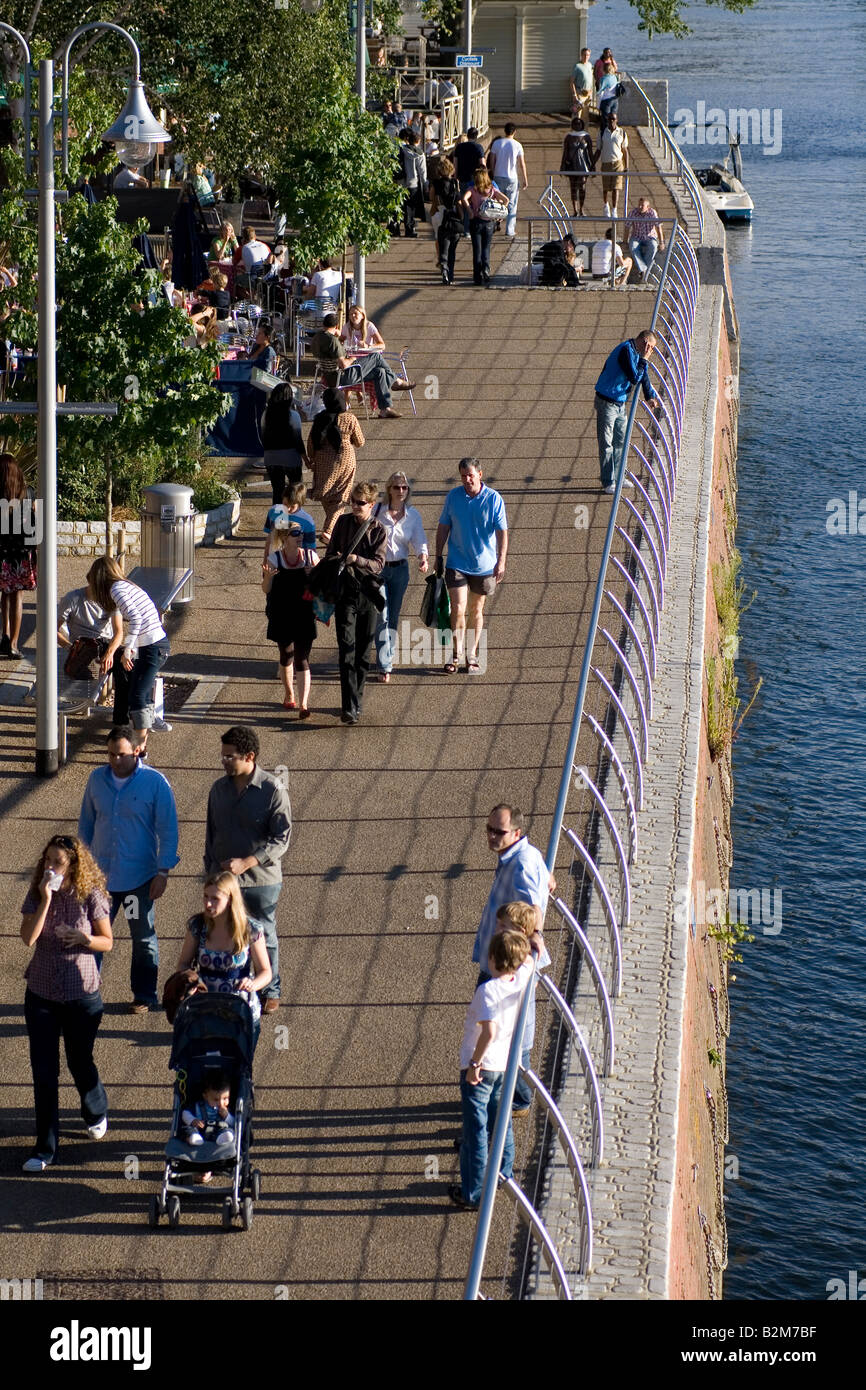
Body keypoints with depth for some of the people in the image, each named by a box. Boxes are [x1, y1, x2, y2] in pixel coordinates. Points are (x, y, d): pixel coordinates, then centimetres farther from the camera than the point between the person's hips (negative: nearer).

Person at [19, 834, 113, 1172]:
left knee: (80, 1062, 14)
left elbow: (107, 942, -3)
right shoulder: (36, 896, -6)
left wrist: (83, 938, -22)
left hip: (81, 995, -1)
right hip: (41, 994, 2)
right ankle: (45, 1148, 10)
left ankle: (96, 1114, 46)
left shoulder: (90, 896, -10)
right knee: (44, 1072, 1)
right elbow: (28, 938, -19)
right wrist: (46, 900, -25)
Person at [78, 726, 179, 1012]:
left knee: (144, 939, 9)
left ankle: (144, 996, 22)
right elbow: (86, 823, 13)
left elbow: (167, 830, -6)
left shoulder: (155, 782, -9)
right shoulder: (97, 779, 2)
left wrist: (163, 872, -10)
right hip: (101, 874, 3)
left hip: (140, 878, -3)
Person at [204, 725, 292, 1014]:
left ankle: (270, 992, 28)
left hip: (261, 880, -4)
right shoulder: (219, 788, 2)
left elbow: (282, 839, -15)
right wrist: (210, 870, 11)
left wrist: (246, 863, -24)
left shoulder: (273, 791, -14)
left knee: (264, 937, 11)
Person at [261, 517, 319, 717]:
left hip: (304, 617, -1)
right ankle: (289, 695, 37)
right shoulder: (274, 559, -5)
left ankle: (304, 704, -10)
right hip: (282, 617, 1)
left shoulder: (311, 557, -3)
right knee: (286, 655, 16)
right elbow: (266, 590, -2)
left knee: (302, 659, -7)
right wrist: (268, 577, -22)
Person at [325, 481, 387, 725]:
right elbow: (330, 554, 15)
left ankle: (356, 701, 21)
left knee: (363, 651, 7)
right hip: (345, 592, 0)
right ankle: (350, 707, -15)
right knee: (347, 648, -10)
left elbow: (378, 564, -11)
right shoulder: (343, 523, 5)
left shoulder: (378, 530, -2)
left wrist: (357, 560, -25)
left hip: (367, 592, 0)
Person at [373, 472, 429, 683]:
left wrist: (423, 557, -26)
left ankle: (388, 655, 31)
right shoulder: (377, 511, -8)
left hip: (400, 570, 3)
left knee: (393, 616, 12)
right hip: (377, 568, -3)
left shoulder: (413, 516, 0)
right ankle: (385, 666, -8)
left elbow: (419, 541, -8)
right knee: (382, 616, -9)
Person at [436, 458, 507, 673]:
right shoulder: (453, 496, -2)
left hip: (484, 564, 0)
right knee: (458, 609, -9)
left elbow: (502, 532, -8)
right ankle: (456, 653, 7)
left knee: (476, 609, 12)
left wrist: (501, 562, -16)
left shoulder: (493, 499, -8)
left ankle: (472, 655, 24)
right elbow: (443, 527, 7)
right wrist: (438, 556, 8)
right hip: (457, 564, 0)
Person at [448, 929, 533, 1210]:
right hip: (506, 1065, 7)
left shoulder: (488, 991, -25)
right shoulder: (522, 980, -6)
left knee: (475, 1131, 2)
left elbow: (489, 1031, -34)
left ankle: (472, 1194, 8)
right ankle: (503, 1174, 41)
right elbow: (528, 960, 19)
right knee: (500, 1122, 25)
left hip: (479, 1067, -7)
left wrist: (475, 1064, -25)